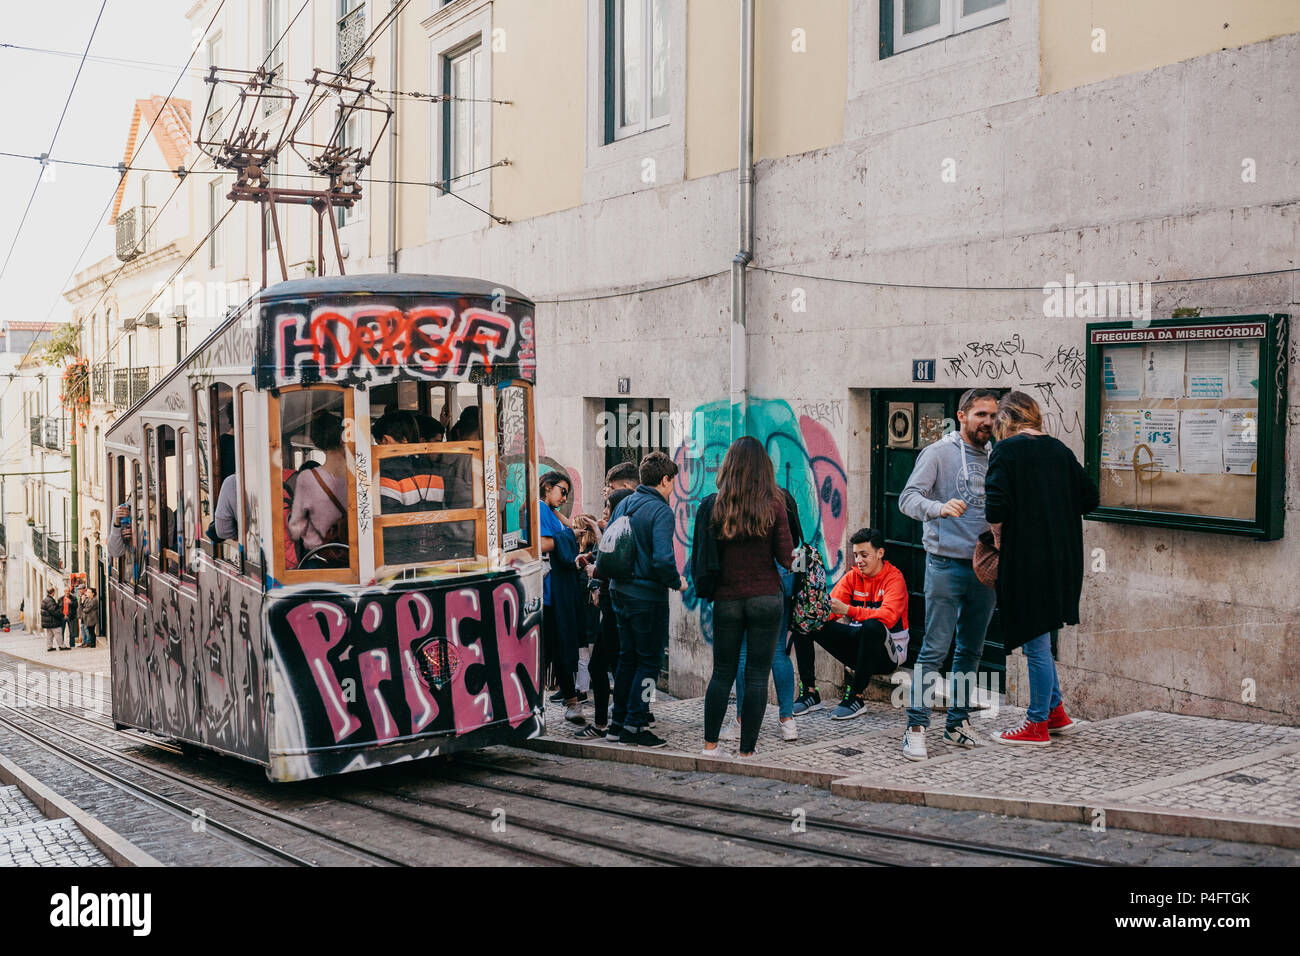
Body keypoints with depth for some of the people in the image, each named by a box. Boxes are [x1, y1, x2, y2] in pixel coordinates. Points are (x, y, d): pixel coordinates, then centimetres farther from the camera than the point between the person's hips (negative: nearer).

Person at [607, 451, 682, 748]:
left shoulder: (623, 505, 8)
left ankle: (618, 722, 23)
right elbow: (663, 559, -25)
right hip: (648, 597, -8)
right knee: (649, 662, 3)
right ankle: (634, 727, 4)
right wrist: (677, 583, -9)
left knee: (627, 657, 18)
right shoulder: (660, 511, -16)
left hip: (619, 593, 8)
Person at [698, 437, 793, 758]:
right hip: (766, 597, -2)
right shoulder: (773, 504, -6)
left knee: (722, 672, 13)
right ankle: (746, 751, 5)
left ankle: (710, 745, 14)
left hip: (727, 599, 2)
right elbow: (787, 558, -5)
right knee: (757, 675, 4)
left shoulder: (712, 504, -3)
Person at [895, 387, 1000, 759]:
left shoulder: (994, 458, 12)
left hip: (984, 567, 6)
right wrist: (940, 508, -32)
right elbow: (908, 497, -14)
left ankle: (958, 722, 22)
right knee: (935, 649, -8)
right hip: (946, 564, -6)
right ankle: (916, 727, -3)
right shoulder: (939, 453, -4)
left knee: (971, 651, 12)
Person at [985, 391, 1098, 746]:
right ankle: (1056, 713, 27)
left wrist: (995, 536, -2)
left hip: (1026, 559, -7)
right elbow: (1090, 498, 10)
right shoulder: (1059, 450, 9)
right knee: (1038, 639, 20)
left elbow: (997, 506, -20)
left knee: (1035, 642, 2)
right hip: (1062, 557, 7)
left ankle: (1037, 725, 12)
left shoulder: (1006, 450, -10)